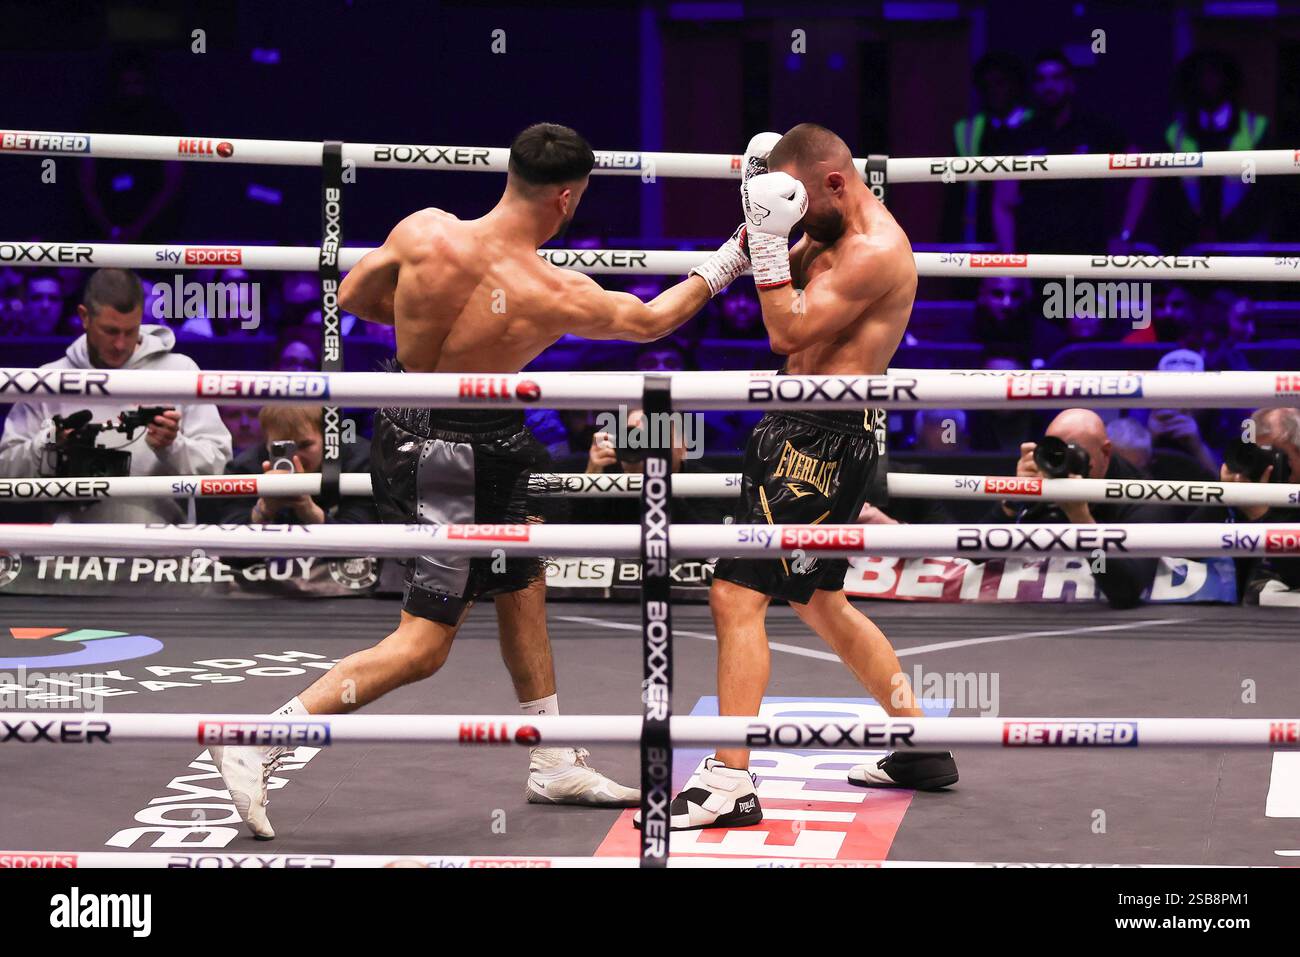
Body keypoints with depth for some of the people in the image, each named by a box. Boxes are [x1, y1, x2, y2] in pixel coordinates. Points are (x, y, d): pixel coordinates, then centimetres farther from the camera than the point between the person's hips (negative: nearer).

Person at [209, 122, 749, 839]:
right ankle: (260, 745, -4)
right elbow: (651, 322, -3)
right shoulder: (555, 298, -23)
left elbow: (352, 297, 3)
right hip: (460, 452, -8)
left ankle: (555, 766, 34)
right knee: (424, 644, 1)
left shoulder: (423, 231, -14)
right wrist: (725, 265, 11)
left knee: (522, 587, 22)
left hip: (408, 422, 8)